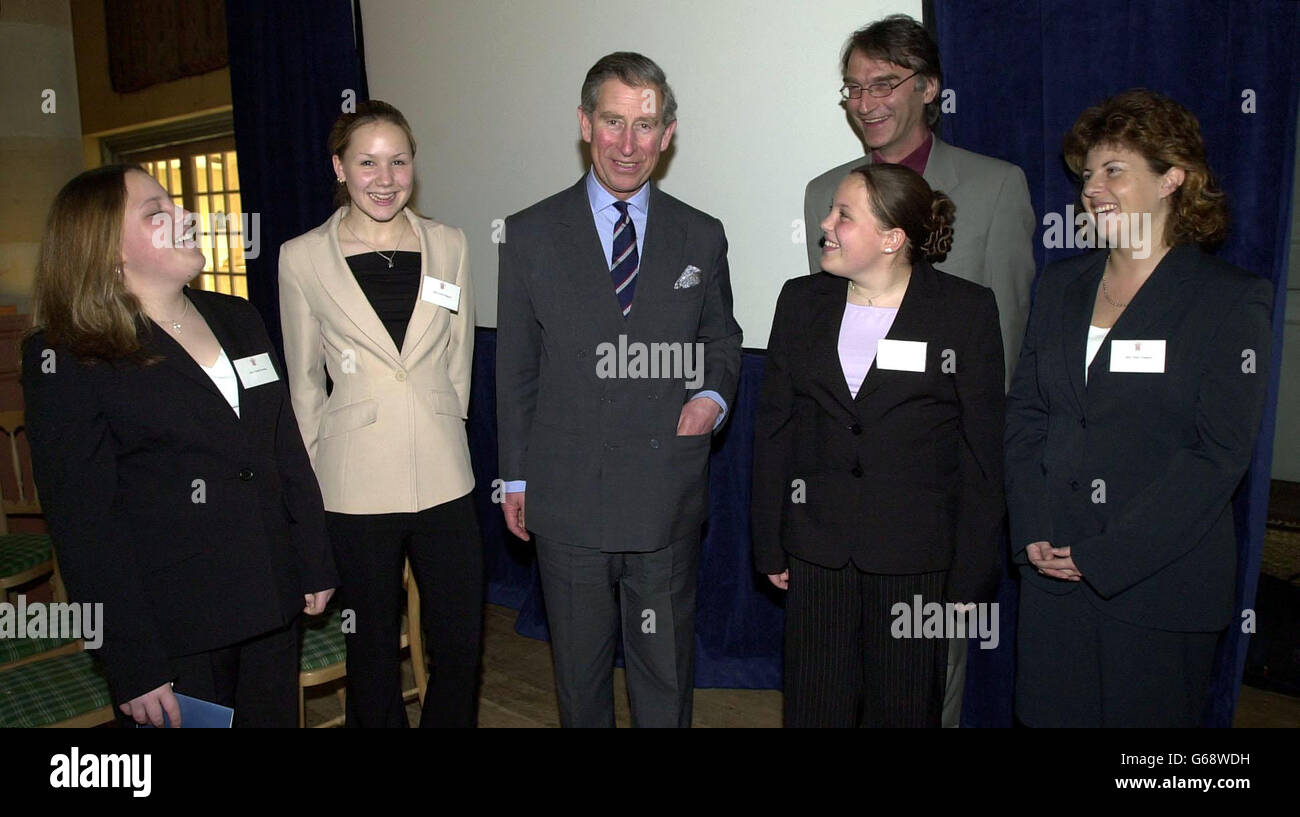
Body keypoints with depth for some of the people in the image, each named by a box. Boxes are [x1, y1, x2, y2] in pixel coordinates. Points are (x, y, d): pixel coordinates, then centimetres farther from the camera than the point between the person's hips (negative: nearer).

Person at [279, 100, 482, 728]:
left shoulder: (448, 246, 5)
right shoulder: (303, 258, -1)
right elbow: (303, 381, 5)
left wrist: (441, 433, 11)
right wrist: (316, 478, 7)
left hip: (443, 476, 2)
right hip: (356, 486, -2)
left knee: (461, 643, 7)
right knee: (374, 649, 12)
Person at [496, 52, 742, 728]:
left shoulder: (702, 238, 2)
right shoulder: (532, 234, -2)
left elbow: (721, 339, 13)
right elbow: (515, 366, 2)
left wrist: (713, 397, -8)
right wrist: (516, 475, 3)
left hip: (668, 497, 1)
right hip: (567, 496, 0)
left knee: (666, 670, 15)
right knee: (578, 666, 19)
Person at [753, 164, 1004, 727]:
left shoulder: (966, 310, -4)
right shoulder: (802, 301, 4)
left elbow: (982, 450, -3)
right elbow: (773, 428, 6)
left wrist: (973, 574, -4)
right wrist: (770, 545, 5)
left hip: (916, 556, -2)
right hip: (817, 551, 3)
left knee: (903, 709, 11)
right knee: (814, 707, 9)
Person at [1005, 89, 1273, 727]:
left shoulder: (1232, 300, -5)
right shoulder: (1060, 285, 9)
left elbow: (1219, 454, -12)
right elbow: (1024, 415, 7)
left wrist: (1105, 555, -15)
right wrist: (1032, 533, -5)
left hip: (1161, 582, -4)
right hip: (1052, 573, 4)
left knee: (1142, 713, 8)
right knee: (1048, 712, 11)